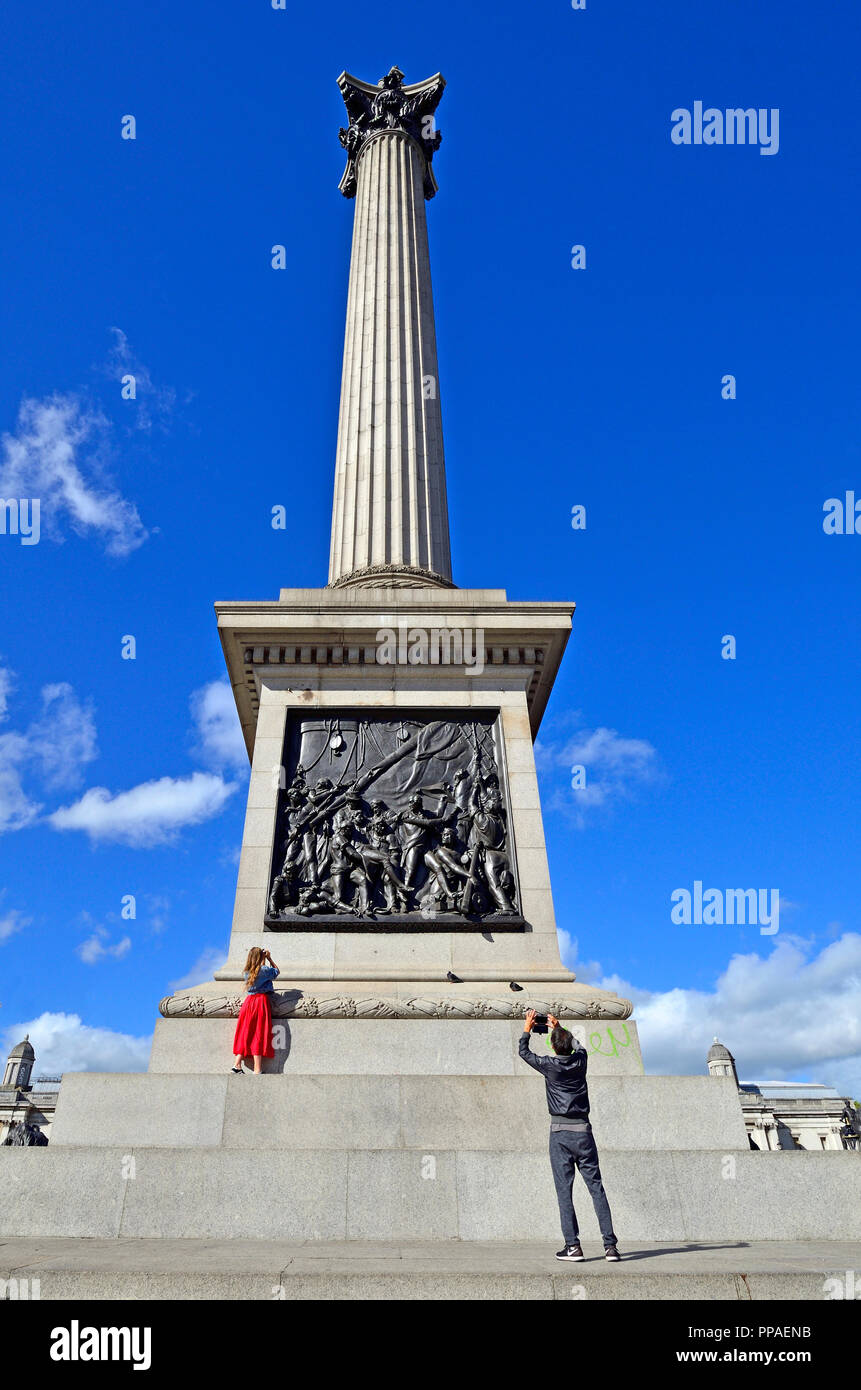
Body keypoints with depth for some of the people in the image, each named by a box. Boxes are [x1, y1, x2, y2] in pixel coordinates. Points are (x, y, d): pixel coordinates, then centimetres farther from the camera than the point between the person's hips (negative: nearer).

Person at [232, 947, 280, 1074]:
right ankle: (257, 1069, -3)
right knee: (259, 1035, -4)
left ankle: (237, 1064, 5)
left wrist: (264, 959, 26)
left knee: (245, 1034, 10)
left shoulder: (247, 972, 7)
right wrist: (269, 958, 15)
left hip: (249, 1001, 5)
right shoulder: (265, 970, -9)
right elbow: (277, 972, 11)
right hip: (262, 1001, -5)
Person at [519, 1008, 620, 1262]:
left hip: (560, 1132, -3)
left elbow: (524, 1052, 12)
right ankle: (610, 1245, 1)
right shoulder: (580, 1060, 3)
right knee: (596, 1187, 4)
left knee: (564, 1189, 2)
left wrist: (527, 1028, 23)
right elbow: (578, 1044, 27)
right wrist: (559, 1027, 35)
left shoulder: (550, 1066, -4)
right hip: (583, 1131, 3)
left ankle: (573, 1245, -1)